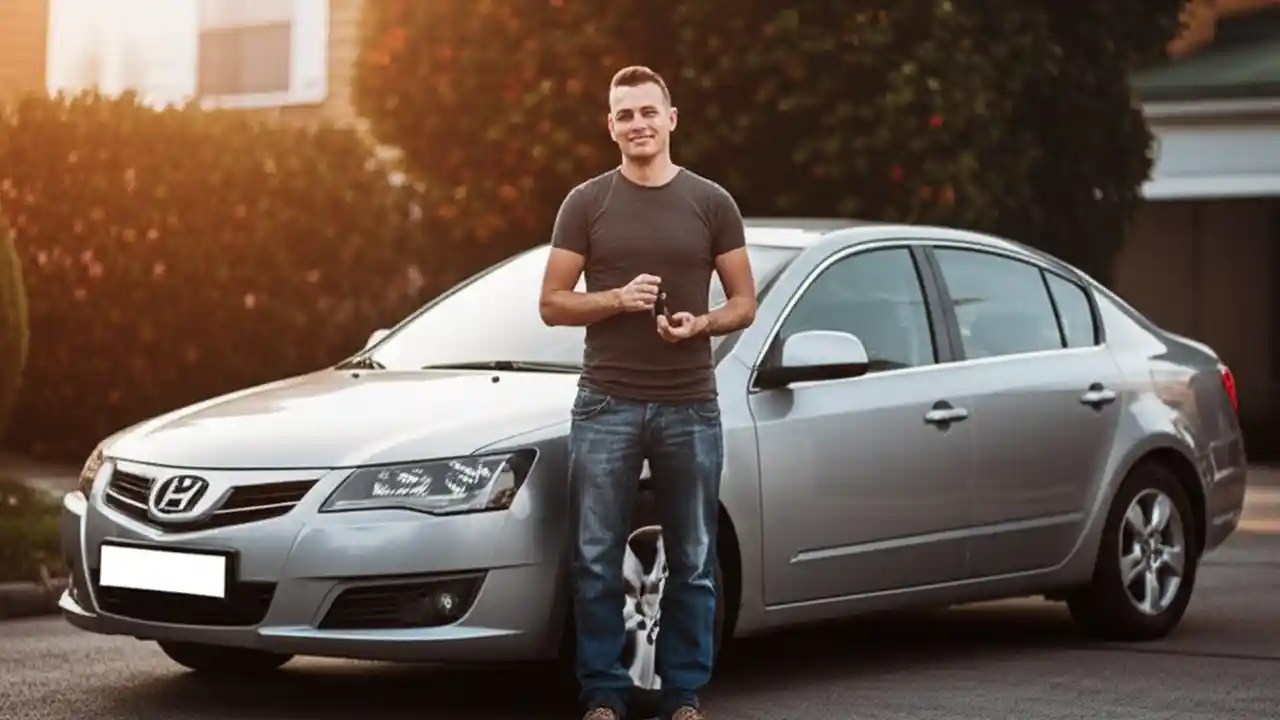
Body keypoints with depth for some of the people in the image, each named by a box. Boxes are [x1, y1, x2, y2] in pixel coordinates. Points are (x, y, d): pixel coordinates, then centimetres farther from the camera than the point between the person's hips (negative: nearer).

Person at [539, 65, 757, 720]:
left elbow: (744, 303, 8)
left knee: (693, 564, 5)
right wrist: (616, 299, -13)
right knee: (597, 562, 0)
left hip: (690, 407, 1)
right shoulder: (586, 204, 5)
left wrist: (702, 323, -12)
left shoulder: (711, 204, 6)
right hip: (606, 406, 0)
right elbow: (552, 303, 4)